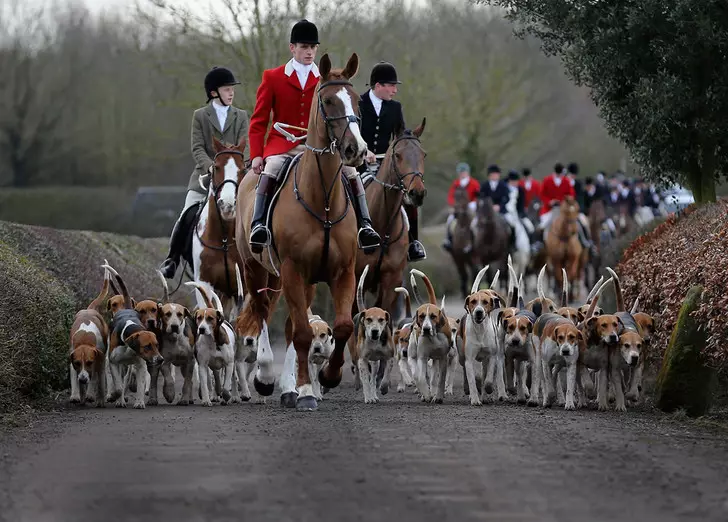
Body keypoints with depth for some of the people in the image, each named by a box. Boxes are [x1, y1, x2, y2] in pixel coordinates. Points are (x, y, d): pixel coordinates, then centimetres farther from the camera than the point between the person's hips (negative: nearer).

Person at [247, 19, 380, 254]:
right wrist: (256, 155, -7)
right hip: (282, 144, -2)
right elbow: (259, 121, 5)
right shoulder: (272, 78, 6)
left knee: (350, 171, -19)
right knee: (270, 171, -33)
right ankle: (258, 224, -35)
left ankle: (364, 226, -17)